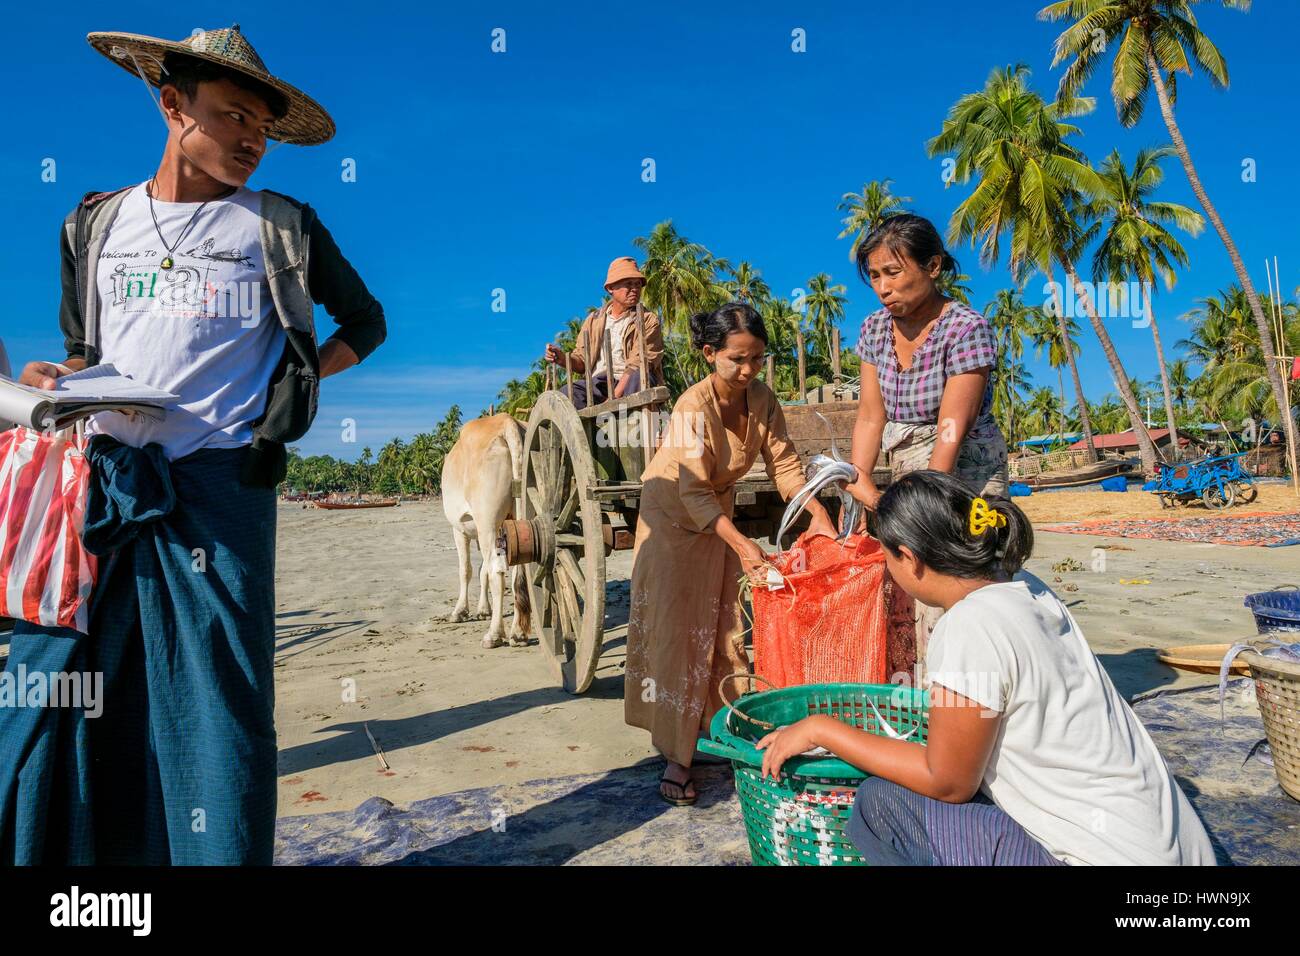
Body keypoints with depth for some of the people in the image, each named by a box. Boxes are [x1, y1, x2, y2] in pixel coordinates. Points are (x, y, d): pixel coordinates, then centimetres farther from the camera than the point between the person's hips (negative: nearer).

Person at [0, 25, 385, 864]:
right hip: (95, 478, 3)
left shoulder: (279, 228, 7)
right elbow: (85, 348, 23)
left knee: (215, 695, -1)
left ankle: (218, 853, 12)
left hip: (216, 484, -3)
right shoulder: (96, 222, 15)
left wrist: (298, 377, 2)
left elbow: (365, 322, 15)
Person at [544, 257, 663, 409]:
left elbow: (637, 365, -9)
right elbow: (582, 361, 21)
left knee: (640, 377, -36)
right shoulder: (594, 320, 19)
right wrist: (563, 359, -4)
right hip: (595, 384, 3)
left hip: (627, 385, -3)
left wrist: (613, 399, -21)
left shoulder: (648, 320, 4)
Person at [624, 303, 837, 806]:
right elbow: (694, 492, -35)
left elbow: (784, 463, -10)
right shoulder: (694, 405, -29)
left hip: (719, 511, 6)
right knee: (676, 630, -8)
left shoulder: (761, 398, -11)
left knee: (723, 625, 9)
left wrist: (817, 512, -27)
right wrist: (742, 543, -46)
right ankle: (676, 758, -4)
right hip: (674, 515, -6)